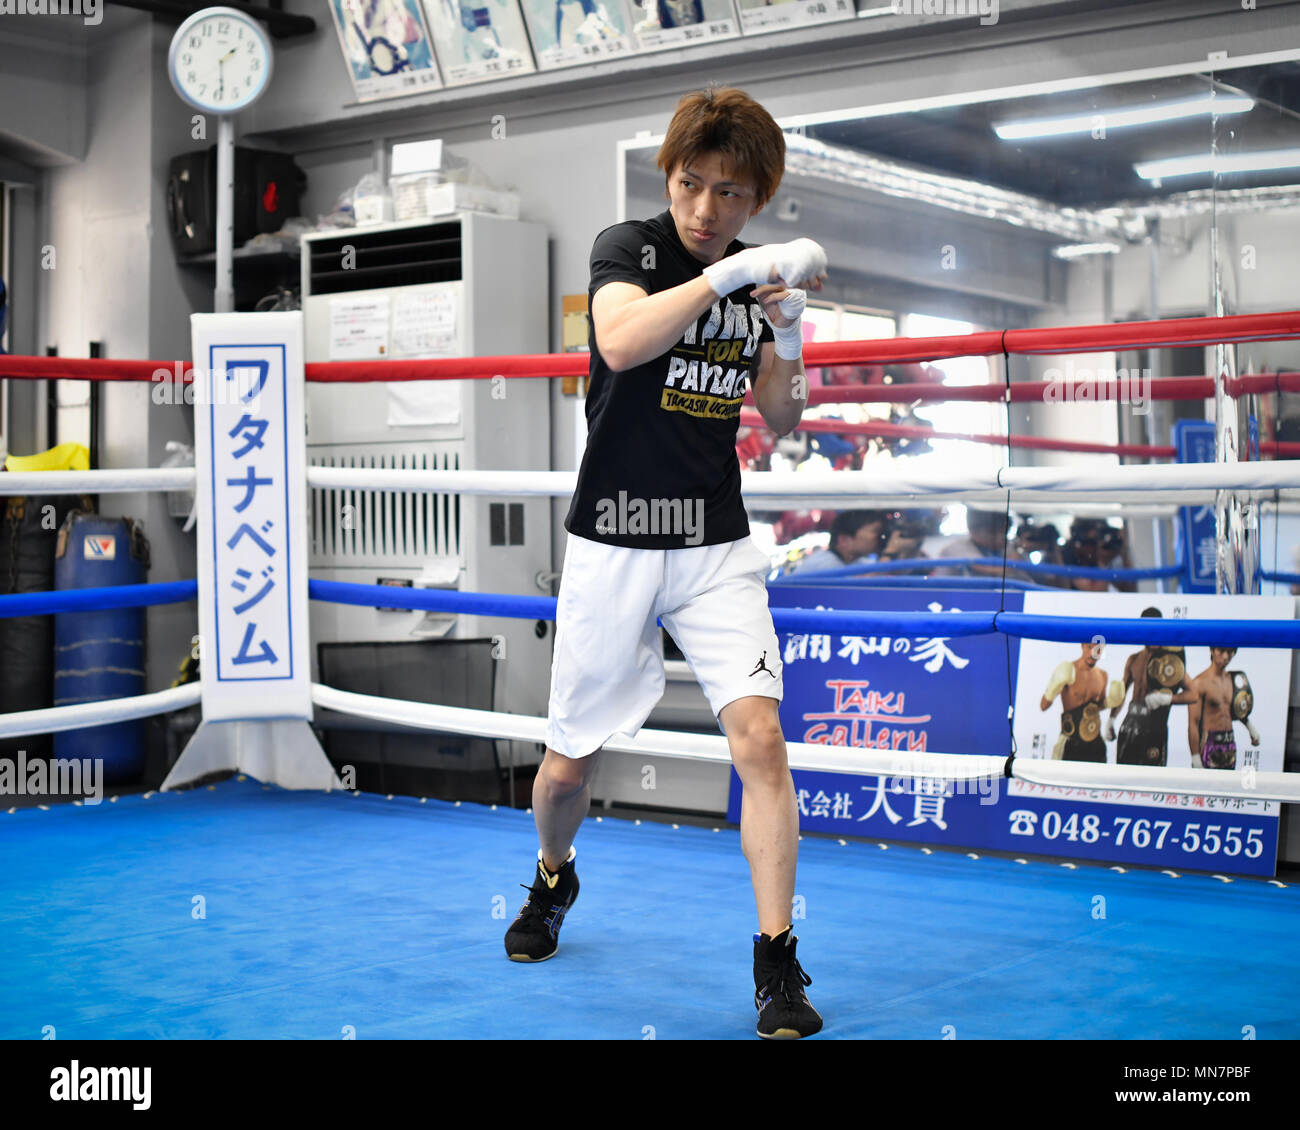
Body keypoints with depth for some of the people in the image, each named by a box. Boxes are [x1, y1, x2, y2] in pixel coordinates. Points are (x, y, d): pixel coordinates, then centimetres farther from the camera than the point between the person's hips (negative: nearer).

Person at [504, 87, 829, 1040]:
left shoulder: (758, 277, 6)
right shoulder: (629, 248, -7)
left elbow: (780, 421, 11)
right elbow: (620, 343, -29)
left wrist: (789, 344, -8)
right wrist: (732, 275, -33)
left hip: (716, 546, 2)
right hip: (613, 545, -2)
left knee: (759, 735, -14)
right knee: (571, 762, 7)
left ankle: (778, 966, -5)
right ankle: (553, 881, 40)